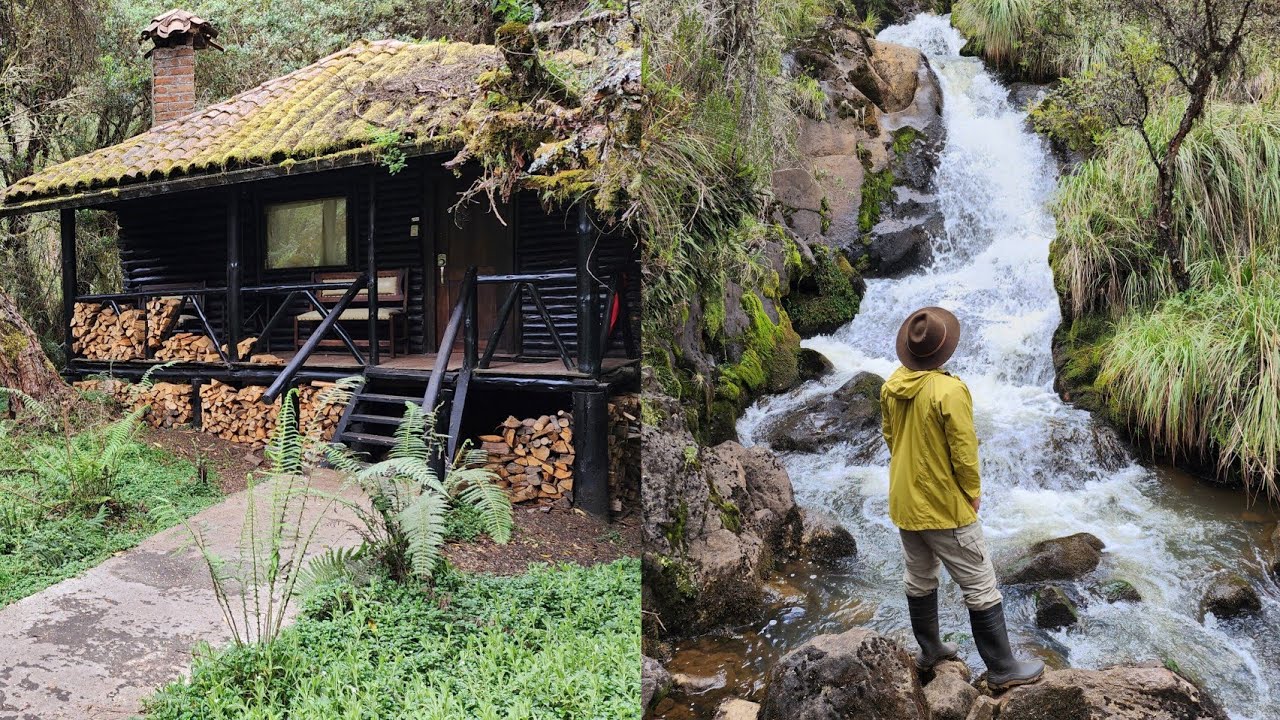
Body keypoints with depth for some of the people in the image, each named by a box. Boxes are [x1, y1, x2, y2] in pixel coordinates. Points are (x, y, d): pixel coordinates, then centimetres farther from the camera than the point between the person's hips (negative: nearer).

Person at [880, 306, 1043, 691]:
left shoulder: (891, 386, -4)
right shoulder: (950, 390, -25)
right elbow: (964, 453, -20)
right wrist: (973, 493, -3)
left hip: (904, 501, 7)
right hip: (944, 508, -7)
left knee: (919, 580, 22)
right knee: (981, 589, 7)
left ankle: (929, 649, 38)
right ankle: (1003, 669, 17)